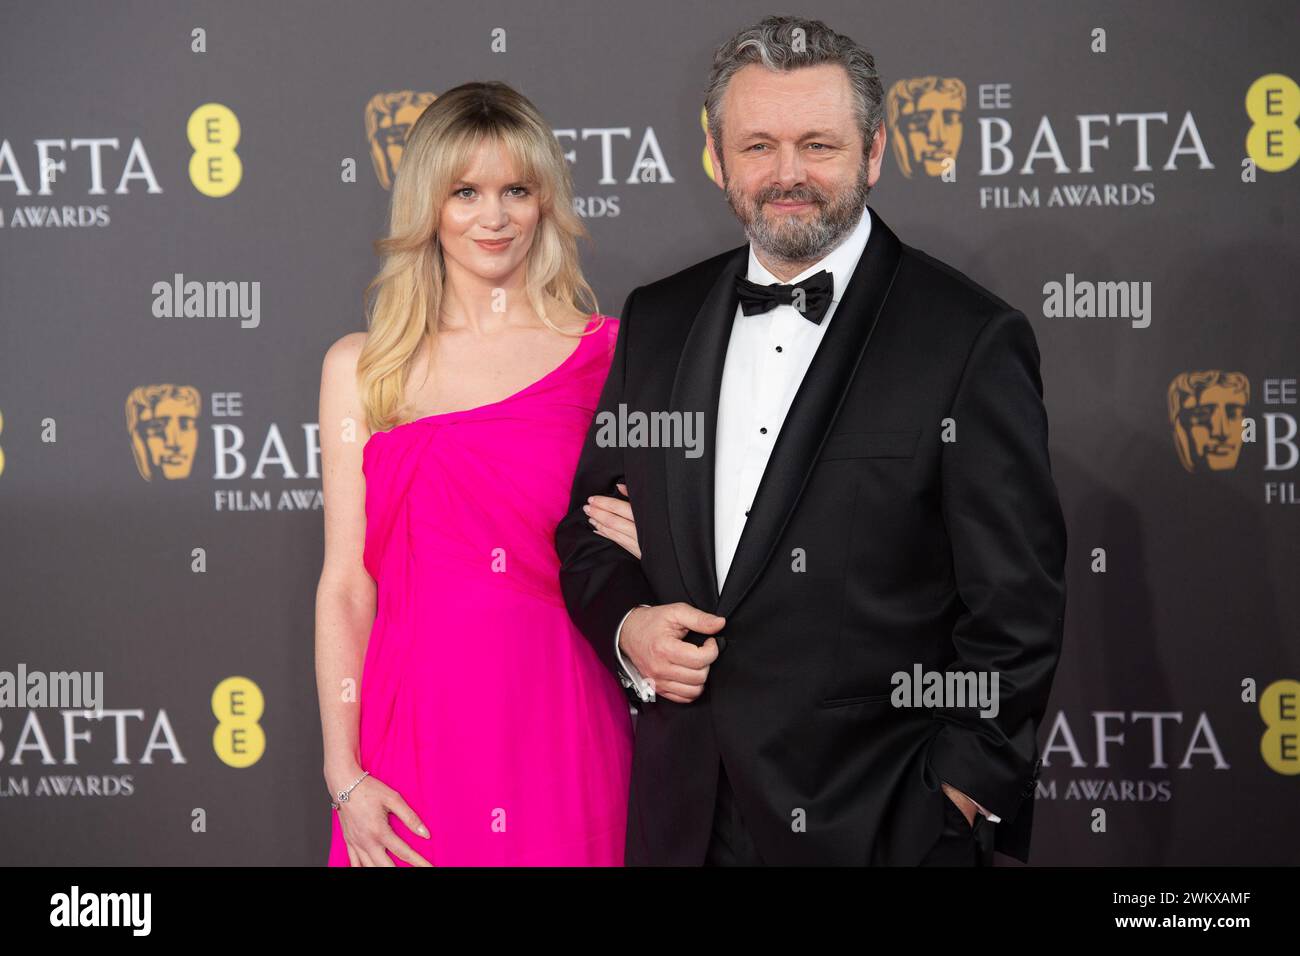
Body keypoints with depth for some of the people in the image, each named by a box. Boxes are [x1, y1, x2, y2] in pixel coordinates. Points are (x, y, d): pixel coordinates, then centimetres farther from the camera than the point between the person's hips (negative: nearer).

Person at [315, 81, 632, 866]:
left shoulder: (608, 354, 4)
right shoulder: (361, 367, 7)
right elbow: (346, 584, 4)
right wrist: (344, 775, -2)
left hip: (560, 734, -1)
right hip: (415, 734, 1)